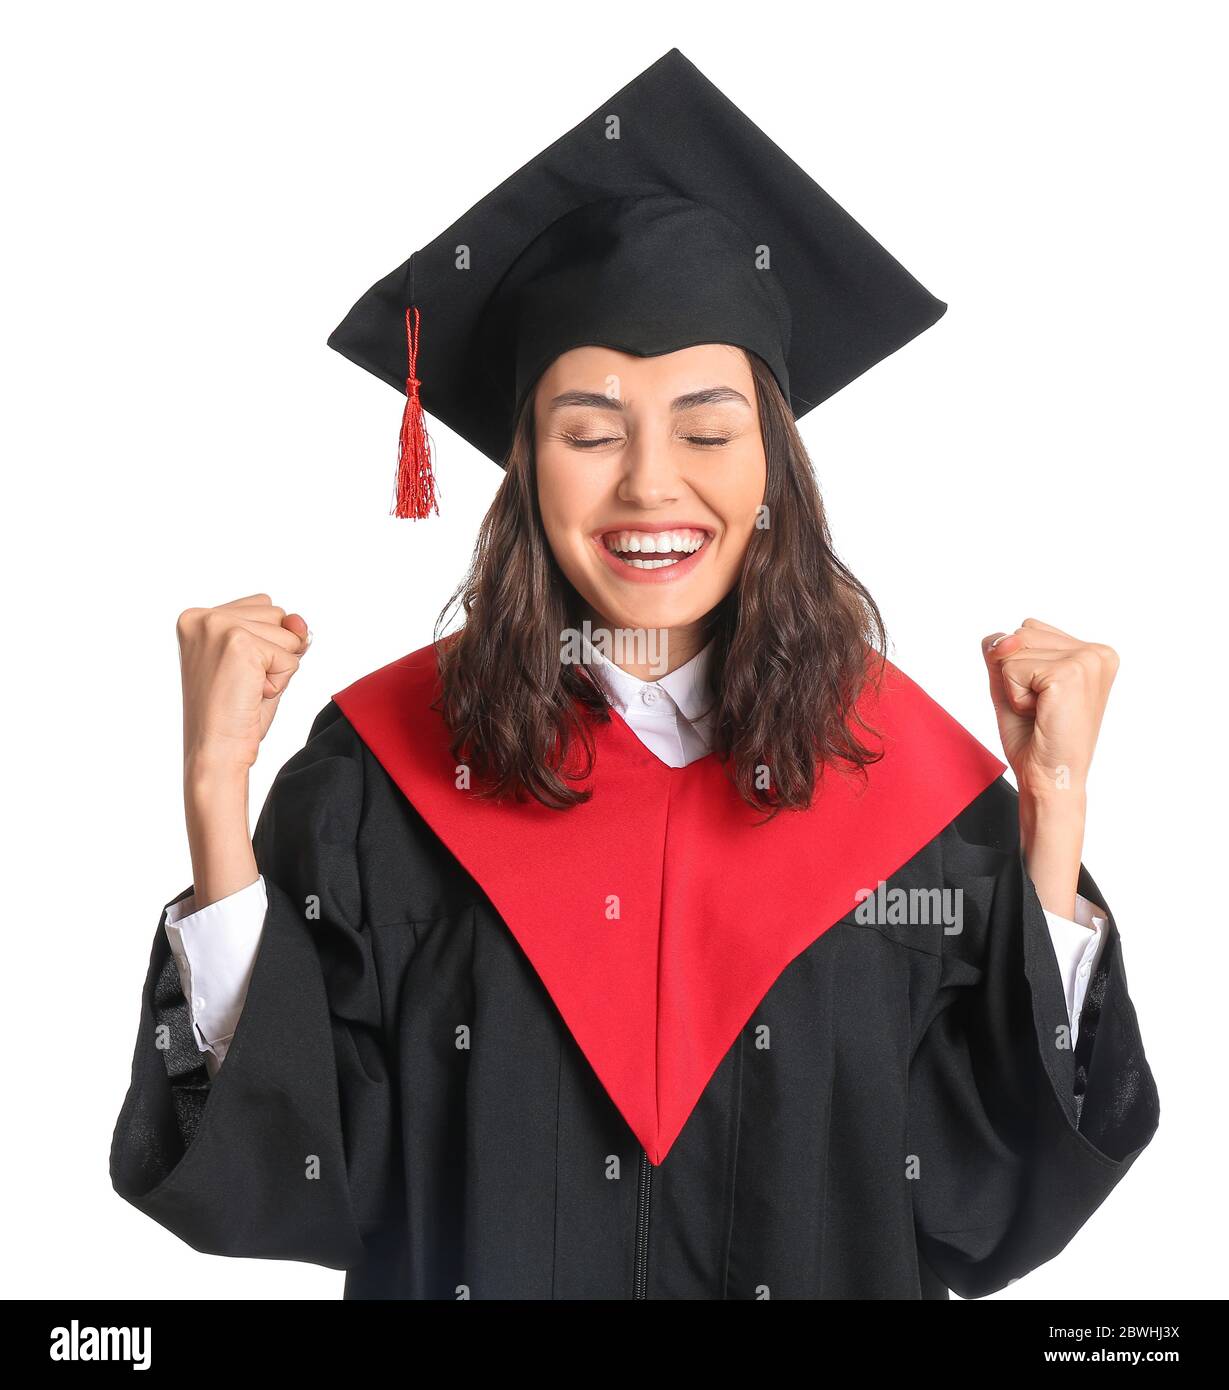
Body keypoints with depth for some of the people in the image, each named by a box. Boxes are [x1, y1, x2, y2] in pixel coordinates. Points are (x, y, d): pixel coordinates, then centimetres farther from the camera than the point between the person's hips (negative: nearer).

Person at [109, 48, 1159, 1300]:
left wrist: (1054, 803, -20)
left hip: (841, 1271, 1)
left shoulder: (901, 769, -13)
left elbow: (995, 1202, -13)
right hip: (465, 1267, 0)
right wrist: (218, 785, -26)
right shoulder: (391, 766, -15)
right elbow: (287, 1174, -17)